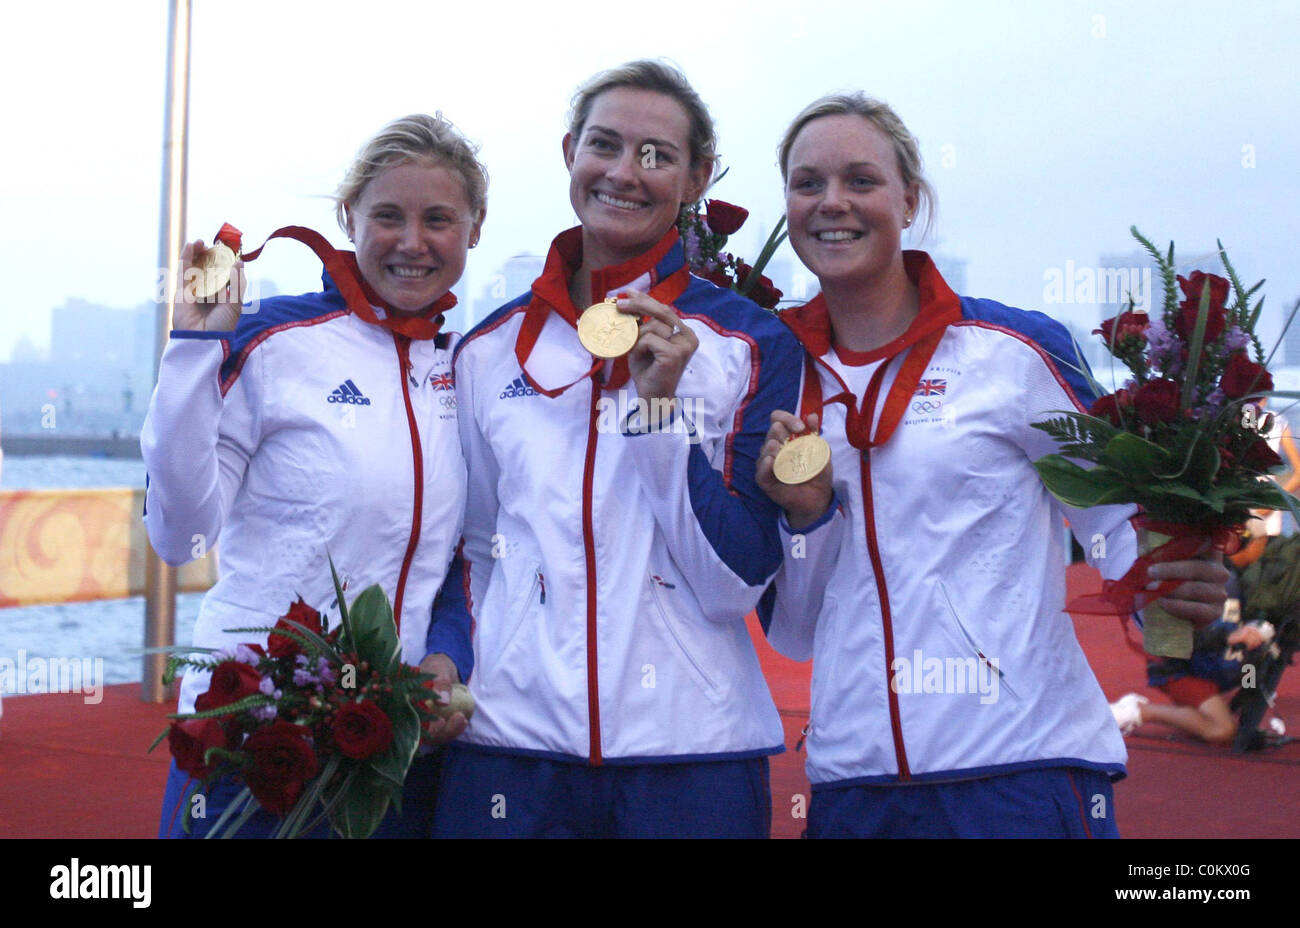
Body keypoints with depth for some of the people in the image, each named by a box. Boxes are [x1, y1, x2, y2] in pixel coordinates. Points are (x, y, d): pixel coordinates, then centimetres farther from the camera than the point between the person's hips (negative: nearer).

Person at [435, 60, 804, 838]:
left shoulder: (752, 344, -2)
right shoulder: (488, 352, 5)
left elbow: (738, 583, -9)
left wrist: (662, 401, -17)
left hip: (692, 750, -2)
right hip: (512, 740, 2)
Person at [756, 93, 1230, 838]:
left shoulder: (1014, 351, -3)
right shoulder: (786, 380, 7)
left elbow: (1121, 520, 2)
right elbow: (795, 633, 10)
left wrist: (1170, 589, -18)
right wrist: (806, 515, -8)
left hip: (1023, 771, -3)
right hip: (850, 775, 3)